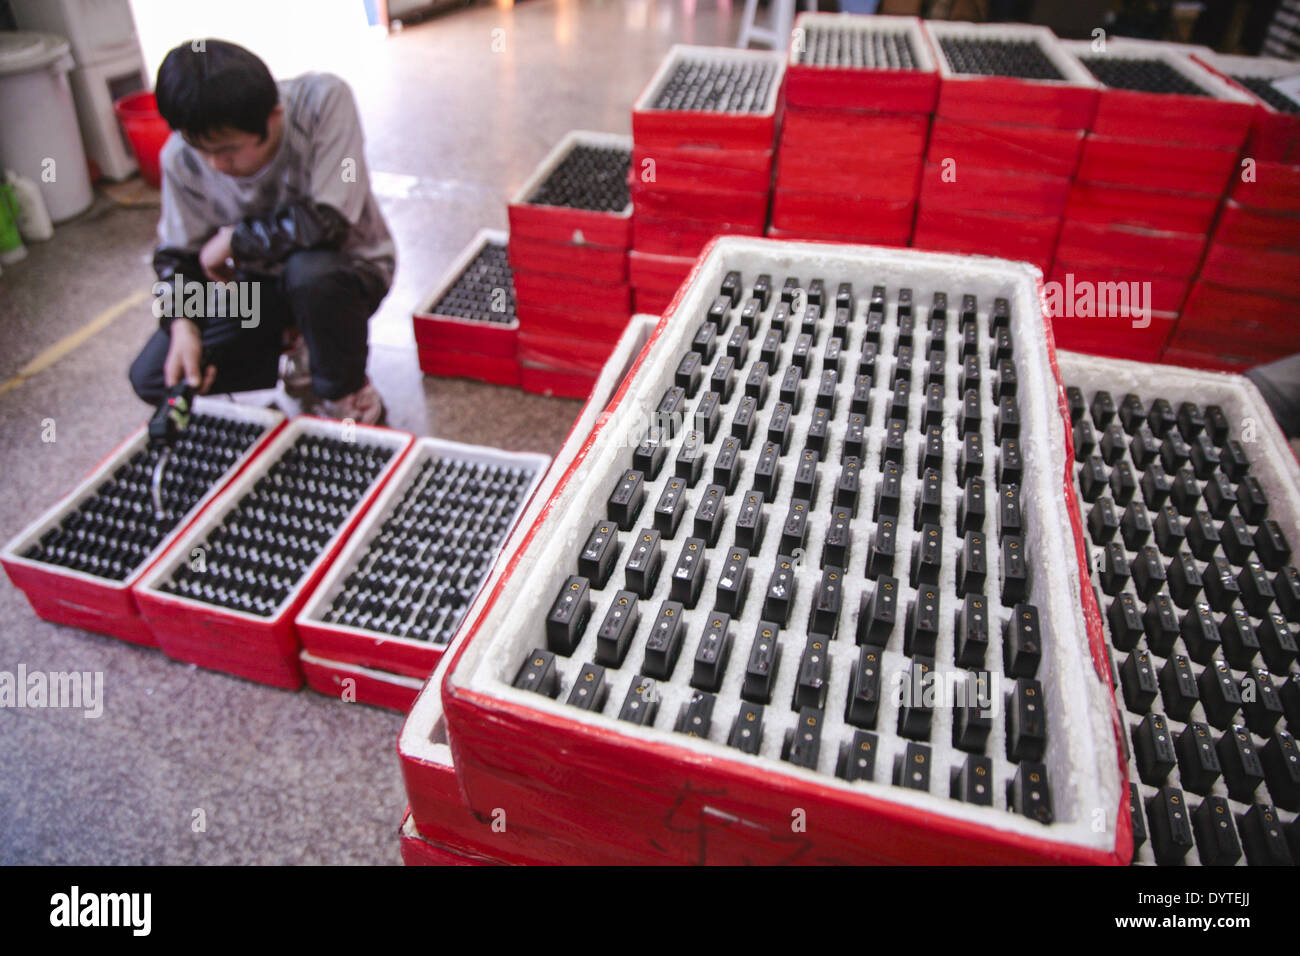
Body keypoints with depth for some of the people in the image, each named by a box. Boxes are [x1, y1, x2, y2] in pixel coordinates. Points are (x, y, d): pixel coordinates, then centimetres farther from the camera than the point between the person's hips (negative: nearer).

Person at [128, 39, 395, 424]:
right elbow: (176, 254, -2)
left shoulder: (322, 100, -26)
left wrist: (232, 239, -20)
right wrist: (182, 324, -21)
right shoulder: (181, 157, -14)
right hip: (258, 282, 4)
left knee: (308, 271, -40)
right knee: (150, 378, -6)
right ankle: (302, 352, 8)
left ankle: (348, 395, -13)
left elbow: (329, 222, -32)